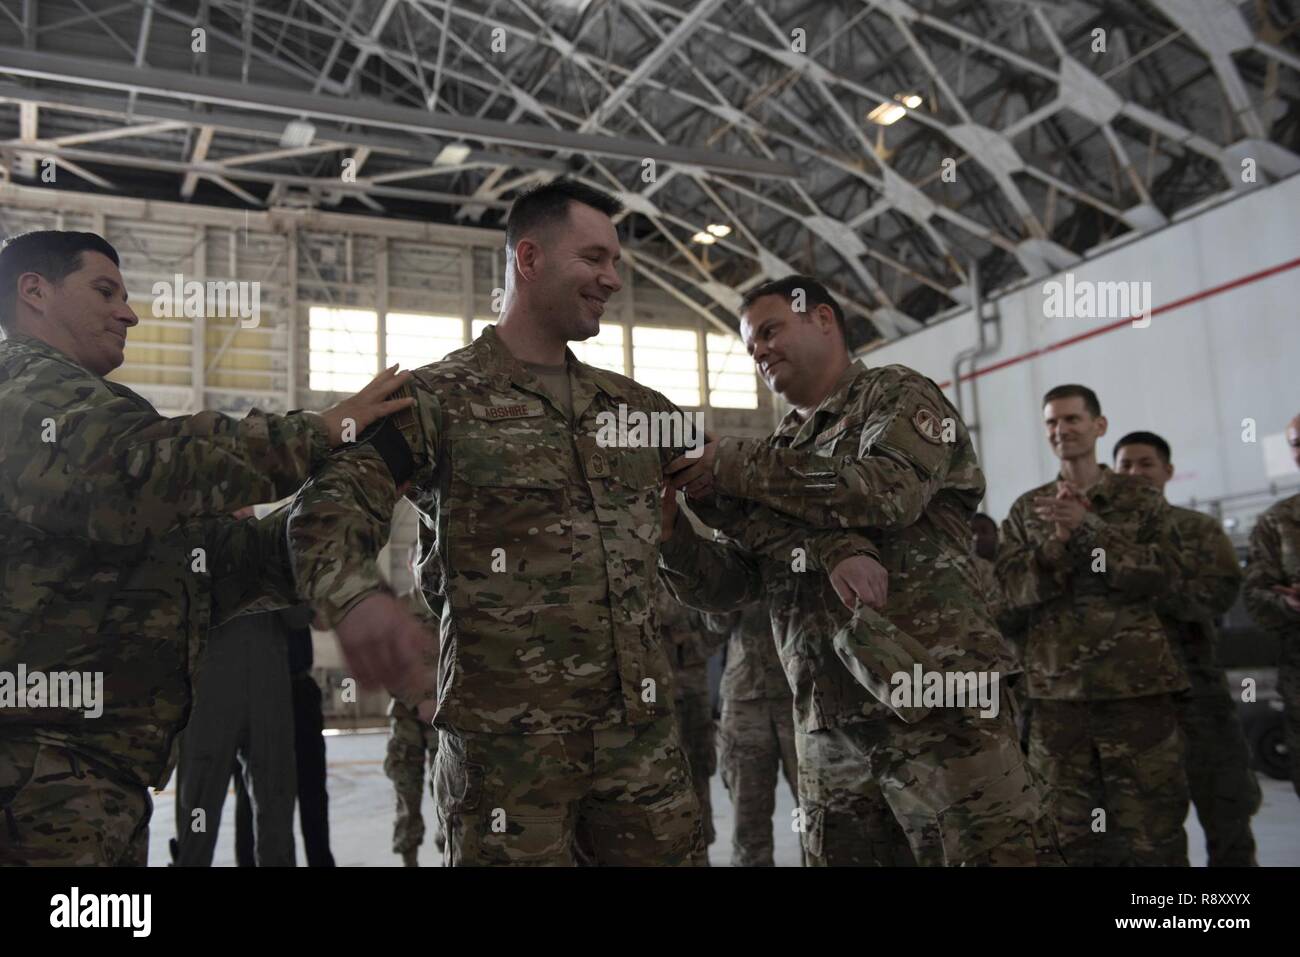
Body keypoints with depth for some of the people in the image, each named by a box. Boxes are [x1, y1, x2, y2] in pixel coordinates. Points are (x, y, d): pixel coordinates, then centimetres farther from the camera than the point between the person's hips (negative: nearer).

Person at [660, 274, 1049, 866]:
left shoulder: (896, 395, 6)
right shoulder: (783, 452, 19)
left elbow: (886, 491, -17)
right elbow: (726, 584, 10)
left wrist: (737, 466, -10)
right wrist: (670, 532, -11)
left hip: (937, 702, -5)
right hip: (828, 728, 6)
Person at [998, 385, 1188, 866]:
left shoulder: (1140, 498, 8)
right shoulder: (1027, 509, 12)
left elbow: (1161, 575, -7)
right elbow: (1011, 590, 2)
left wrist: (1087, 529, -17)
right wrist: (1059, 541, -14)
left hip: (1137, 681, -1)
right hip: (1056, 687, 2)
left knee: (1152, 832, 2)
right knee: (1070, 835, 7)